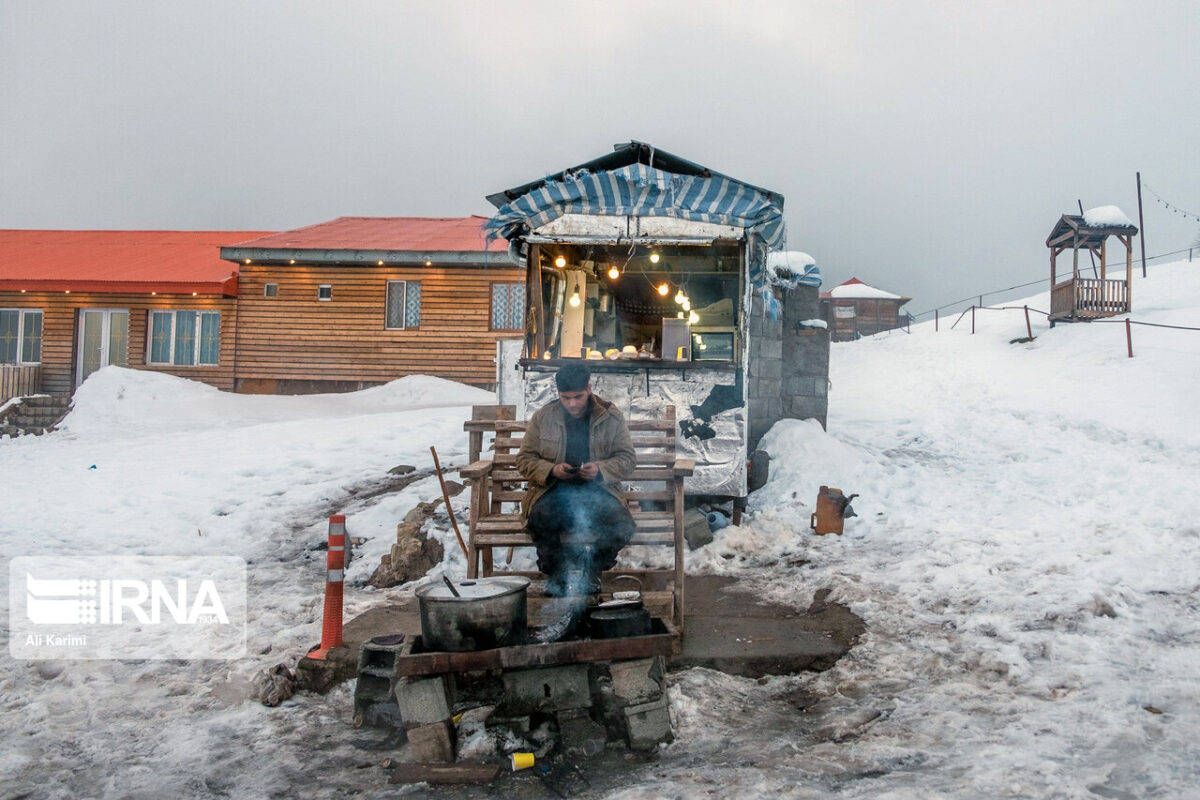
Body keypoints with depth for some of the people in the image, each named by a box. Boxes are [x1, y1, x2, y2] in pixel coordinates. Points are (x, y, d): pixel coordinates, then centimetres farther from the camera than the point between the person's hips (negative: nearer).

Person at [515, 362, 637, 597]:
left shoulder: (612, 417, 4)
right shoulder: (542, 417, 6)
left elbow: (628, 458, 4)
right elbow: (524, 460, 7)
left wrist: (600, 470, -16)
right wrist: (552, 470, -14)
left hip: (597, 489, 0)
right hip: (553, 490, 0)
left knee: (621, 524, -29)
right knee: (540, 519, -34)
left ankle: (591, 571, 0)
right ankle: (556, 573, -6)